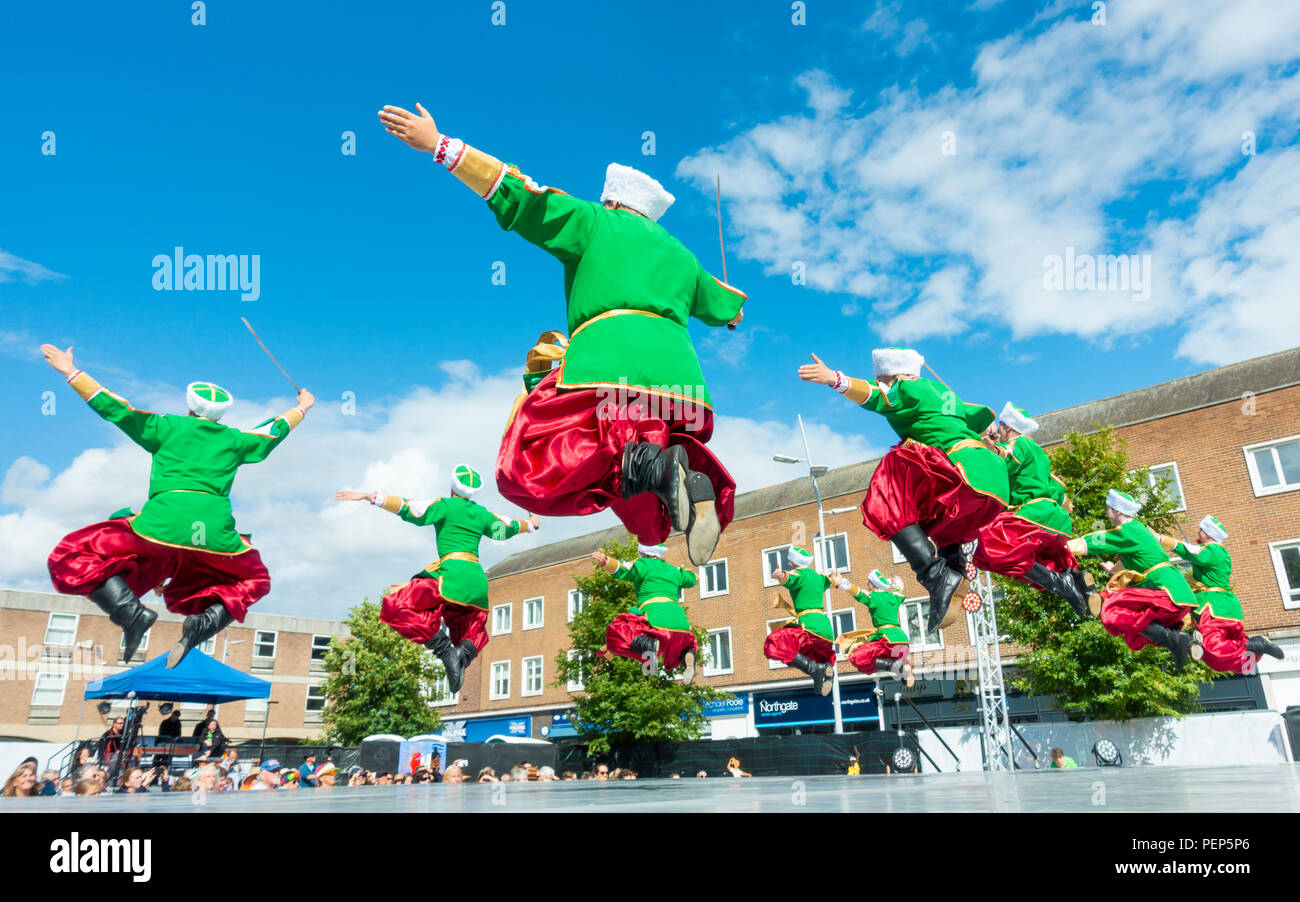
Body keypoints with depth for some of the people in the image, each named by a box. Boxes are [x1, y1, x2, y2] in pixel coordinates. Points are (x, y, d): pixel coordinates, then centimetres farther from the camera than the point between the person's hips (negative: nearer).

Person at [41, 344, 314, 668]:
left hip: (160, 528, -2)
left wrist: (72, 373, 25)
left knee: (72, 558, 13)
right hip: (215, 536, 2)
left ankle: (130, 611, -12)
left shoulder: (167, 427, 14)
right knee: (253, 580, 28)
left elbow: (114, 408, 16)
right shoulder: (235, 440, 20)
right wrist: (302, 408, 53)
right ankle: (203, 623, -3)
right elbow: (275, 430, 35)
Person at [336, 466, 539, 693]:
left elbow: (409, 509, -7)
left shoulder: (445, 505, 3)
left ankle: (446, 652, -19)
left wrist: (370, 496, -8)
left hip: (453, 574, -6)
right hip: (478, 579, 7)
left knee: (396, 607, -6)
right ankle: (464, 655, -14)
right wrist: (531, 524, 53)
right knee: (472, 632, 24)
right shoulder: (482, 513, 18)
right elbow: (508, 527, 32)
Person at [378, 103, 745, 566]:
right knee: (644, 506, 17)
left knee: (523, 473, -5)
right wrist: (733, 296, 73)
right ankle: (689, 477, -20)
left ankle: (645, 465, -29)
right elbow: (728, 309, 48)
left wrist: (439, 145, 18)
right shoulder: (681, 255, 33)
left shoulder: (595, 223, 18)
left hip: (607, 369, -6)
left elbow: (517, 196, 12)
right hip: (681, 376, 6)